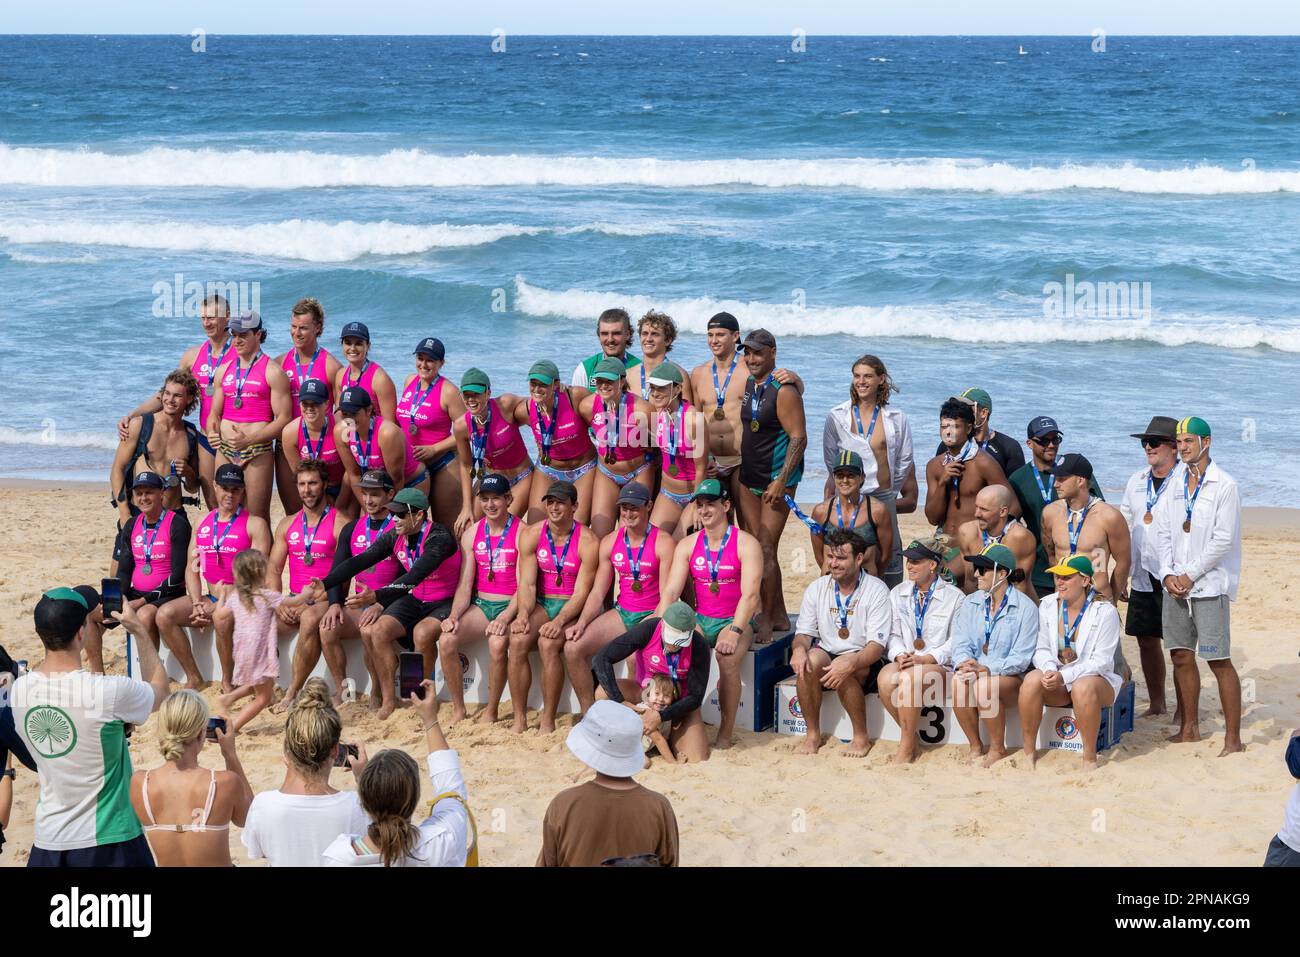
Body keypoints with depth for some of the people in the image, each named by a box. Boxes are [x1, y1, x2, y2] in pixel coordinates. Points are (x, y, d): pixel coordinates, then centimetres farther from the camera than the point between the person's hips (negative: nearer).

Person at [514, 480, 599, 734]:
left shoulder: (588, 541, -9)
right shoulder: (531, 535, 2)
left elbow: (581, 592, -13)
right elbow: (527, 583, -3)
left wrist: (559, 621, -27)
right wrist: (523, 614, -22)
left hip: (571, 608, -3)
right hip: (541, 604, 3)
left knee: (548, 642, -33)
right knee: (517, 640, -27)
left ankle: (548, 721, -22)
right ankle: (519, 719, -20)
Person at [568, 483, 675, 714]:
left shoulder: (663, 542, -9)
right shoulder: (610, 542, 7)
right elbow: (598, 593, 9)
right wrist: (581, 623, -7)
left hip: (652, 616, -6)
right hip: (622, 614, 6)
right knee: (573, 648, -12)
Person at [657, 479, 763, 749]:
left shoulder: (746, 544, -5)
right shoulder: (687, 545, 8)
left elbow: (750, 595, -14)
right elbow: (670, 592, 1)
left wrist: (734, 630, -29)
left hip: (736, 621, -3)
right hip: (699, 620, 3)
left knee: (728, 659, -34)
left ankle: (726, 732, -21)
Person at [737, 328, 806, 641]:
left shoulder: (783, 390, -16)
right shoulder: (748, 384, 10)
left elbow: (799, 437, -19)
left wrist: (781, 482, -23)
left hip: (776, 479, -8)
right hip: (748, 478, 8)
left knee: (766, 550, -10)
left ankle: (767, 621, -4)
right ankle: (779, 616, 19)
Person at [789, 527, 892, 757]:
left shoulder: (876, 590, -10)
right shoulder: (817, 588, 4)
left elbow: (877, 645, -17)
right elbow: (804, 632, 6)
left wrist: (851, 663, -38)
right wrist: (799, 649, -21)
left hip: (863, 660, -3)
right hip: (826, 652, 4)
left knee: (844, 672, -36)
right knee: (807, 662, -30)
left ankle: (861, 737, -16)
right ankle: (812, 734, -15)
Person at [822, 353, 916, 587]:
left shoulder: (897, 419, 6)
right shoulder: (837, 417, 5)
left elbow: (905, 462, 12)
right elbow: (832, 465, 9)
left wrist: (889, 491, 9)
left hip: (884, 499, 1)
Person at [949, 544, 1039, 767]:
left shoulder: (1025, 607, -5)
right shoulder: (970, 603, 12)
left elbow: (1021, 657, -12)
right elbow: (960, 642, 2)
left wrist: (987, 669, -25)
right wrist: (964, 664, -21)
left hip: (1010, 677, -3)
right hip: (973, 670, 3)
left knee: (985, 685, -36)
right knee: (959, 682, -32)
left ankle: (998, 749, -14)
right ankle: (975, 747, -14)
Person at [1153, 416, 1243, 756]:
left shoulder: (1224, 485, -8)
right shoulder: (1174, 485, 12)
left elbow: (1224, 539, -12)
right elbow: (1162, 532, 11)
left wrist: (1190, 574, -12)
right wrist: (1168, 574, -3)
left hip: (1209, 584, -6)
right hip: (1175, 584, 6)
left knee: (1219, 660, -8)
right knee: (1181, 656, 10)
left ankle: (1233, 737, -5)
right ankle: (1190, 728, 22)